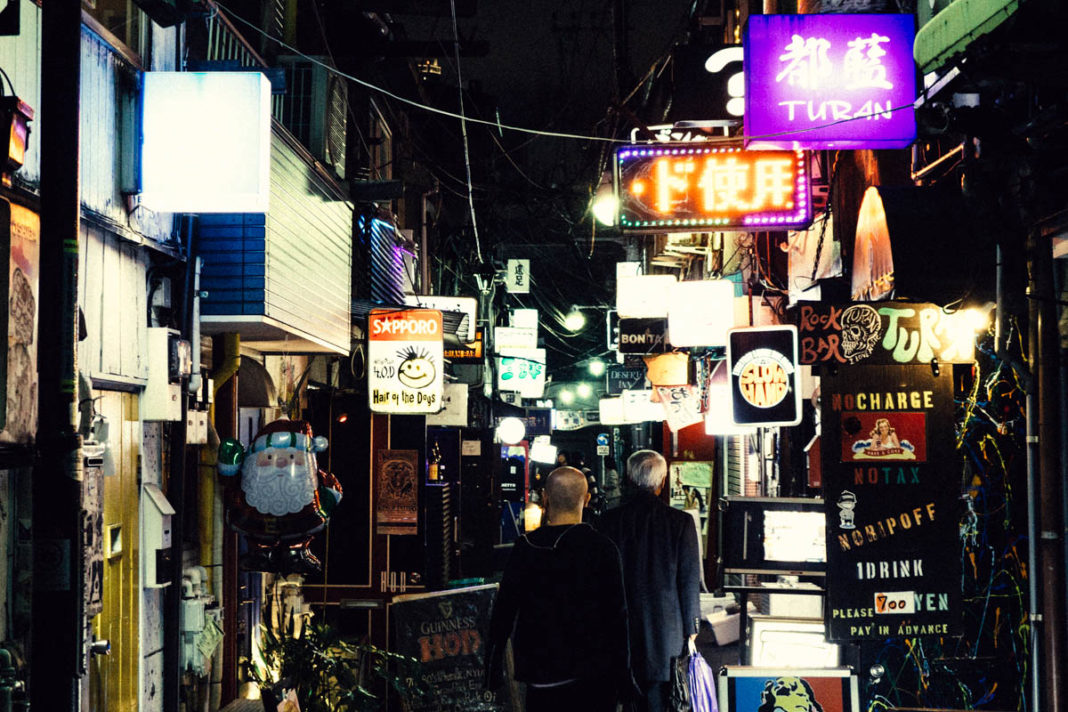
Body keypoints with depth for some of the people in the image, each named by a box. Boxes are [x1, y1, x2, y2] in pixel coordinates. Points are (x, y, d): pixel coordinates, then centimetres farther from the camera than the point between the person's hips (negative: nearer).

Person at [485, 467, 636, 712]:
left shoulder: (525, 548, -3)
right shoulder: (603, 548, -7)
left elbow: (503, 611, 1)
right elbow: (617, 616, -5)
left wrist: (492, 674, 11)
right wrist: (624, 680, 3)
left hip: (542, 678, 1)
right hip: (596, 679, -1)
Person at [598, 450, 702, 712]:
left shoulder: (611, 519, -3)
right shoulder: (681, 521, -7)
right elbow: (690, 579, -4)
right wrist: (691, 626, 4)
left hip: (621, 621, 1)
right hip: (665, 623, -1)